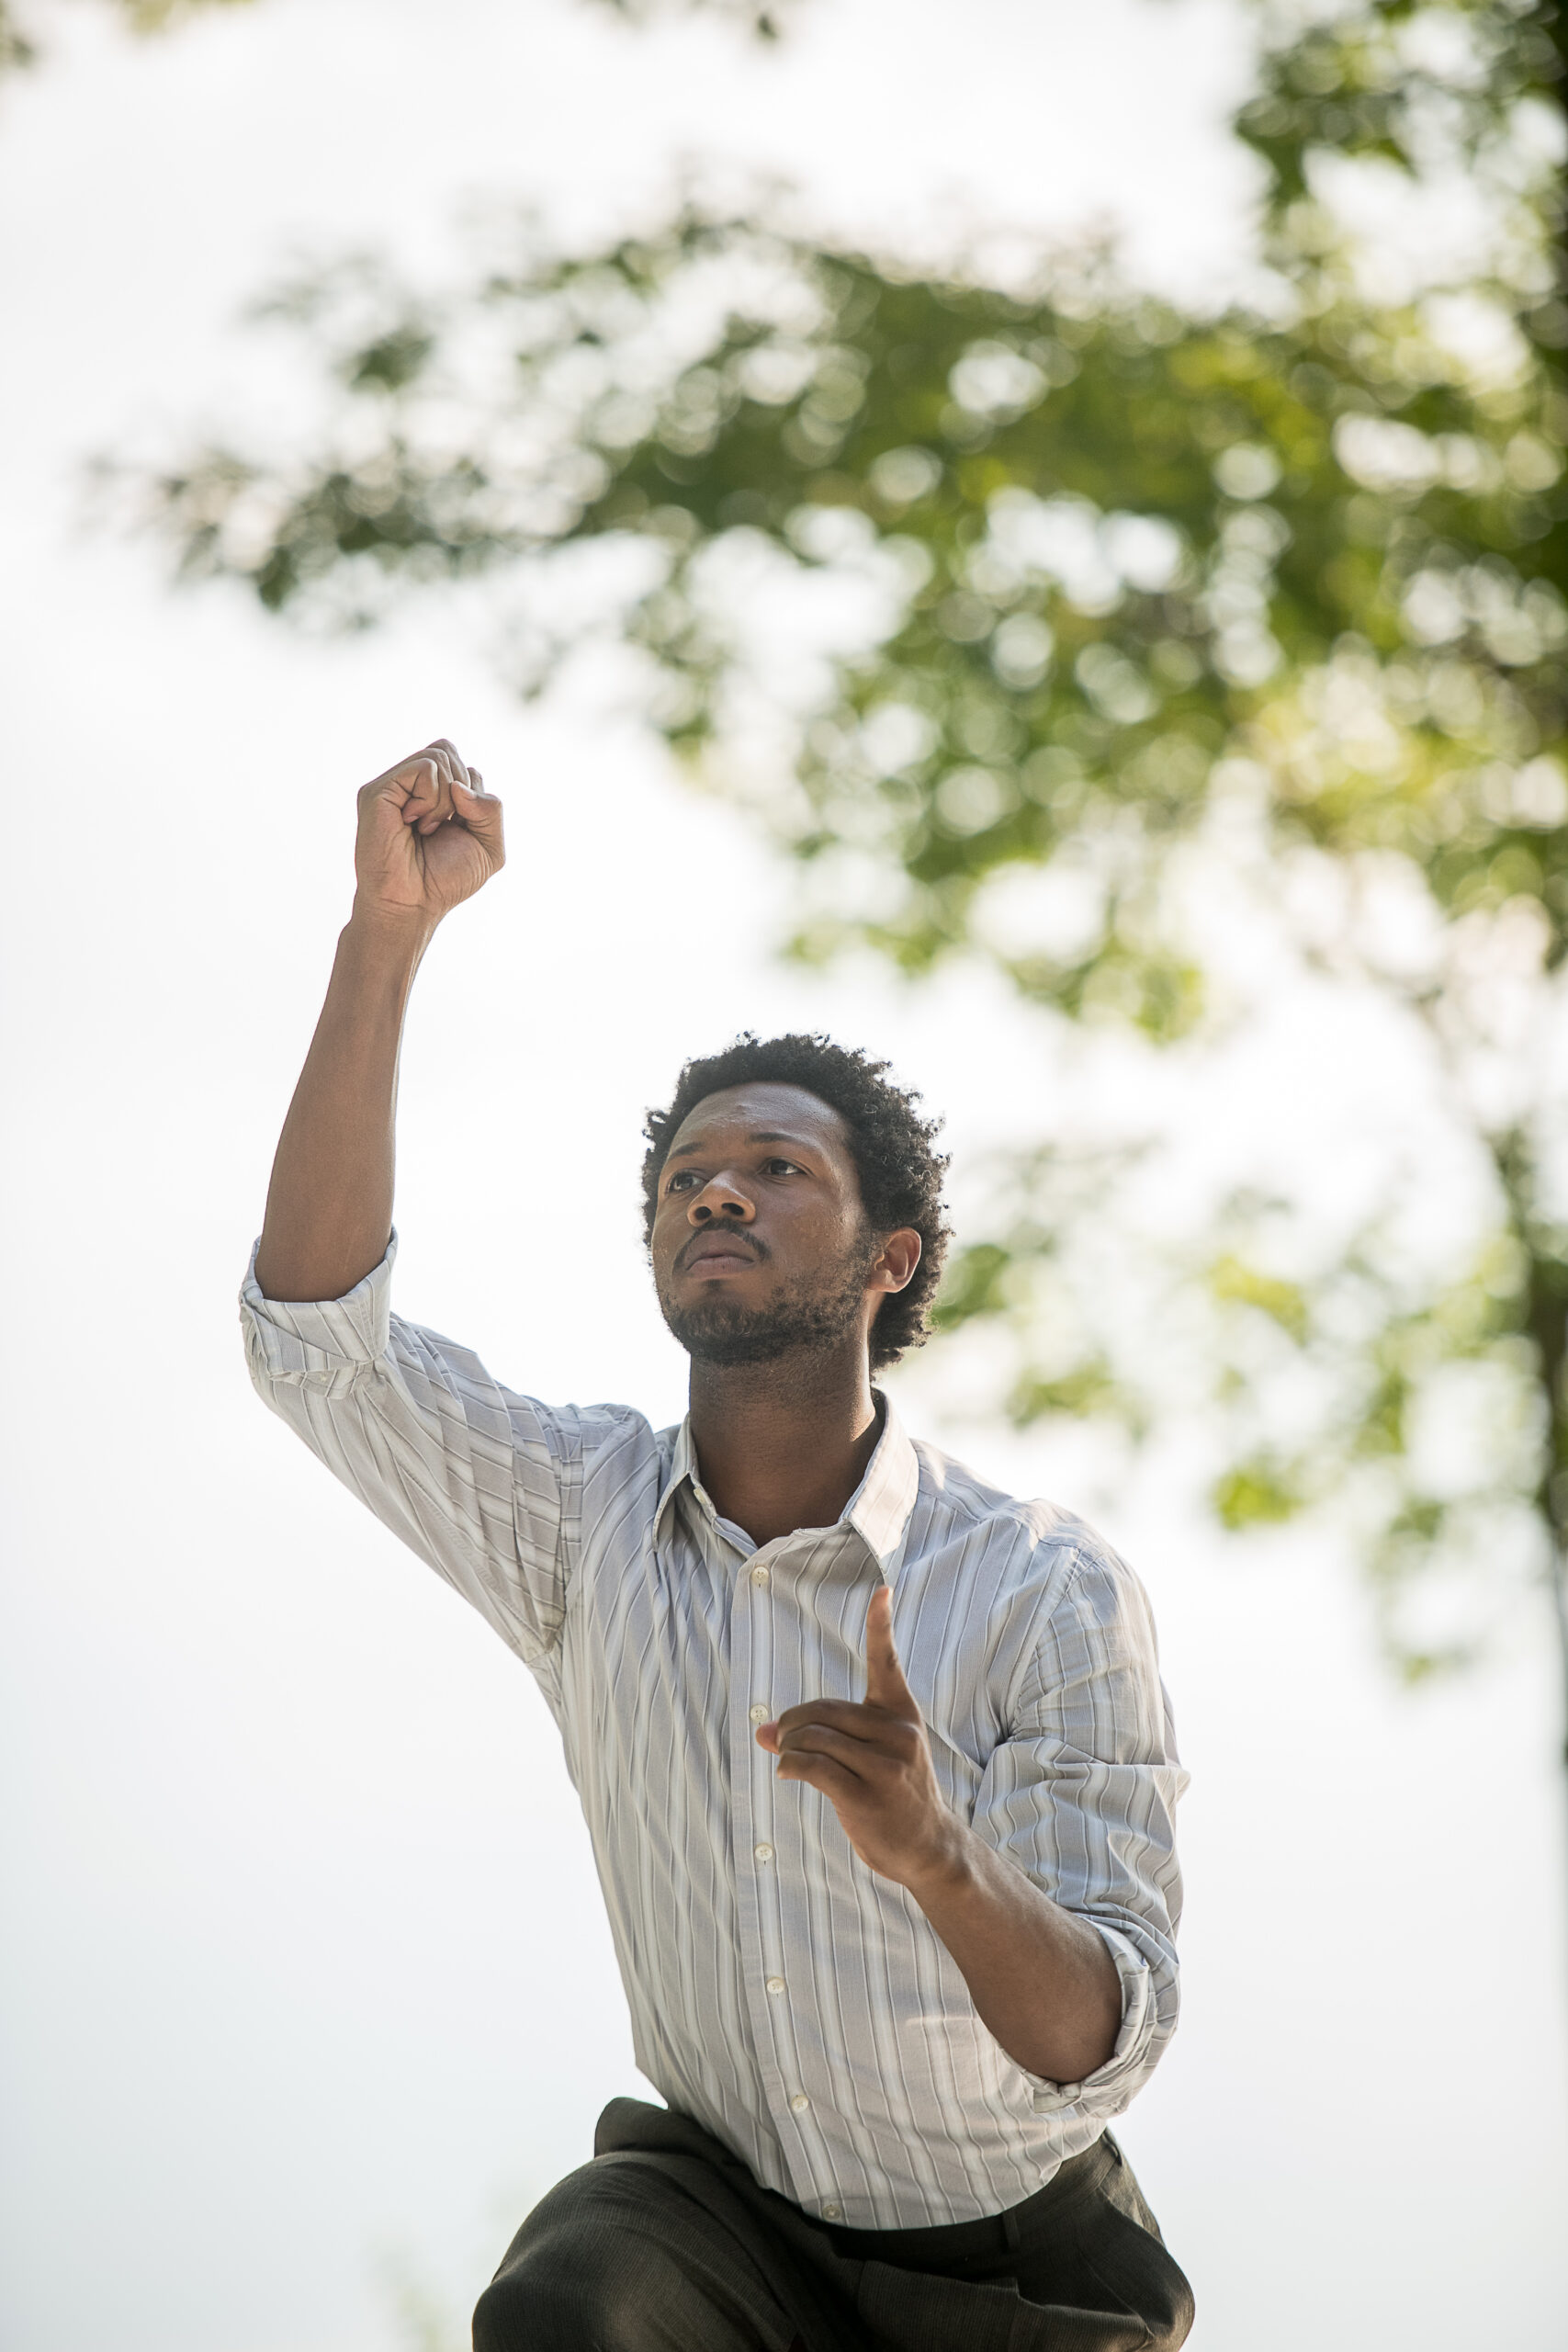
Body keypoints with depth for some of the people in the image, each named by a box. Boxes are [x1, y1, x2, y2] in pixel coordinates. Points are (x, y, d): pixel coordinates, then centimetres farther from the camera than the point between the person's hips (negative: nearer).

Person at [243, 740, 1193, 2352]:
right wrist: (390, 924, -26)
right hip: (716, 2200, 0)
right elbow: (313, 1327, -19)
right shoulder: (588, 1512, -5)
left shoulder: (1051, 1596, -16)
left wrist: (939, 1860, -43)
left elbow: (1098, 2044, -20)